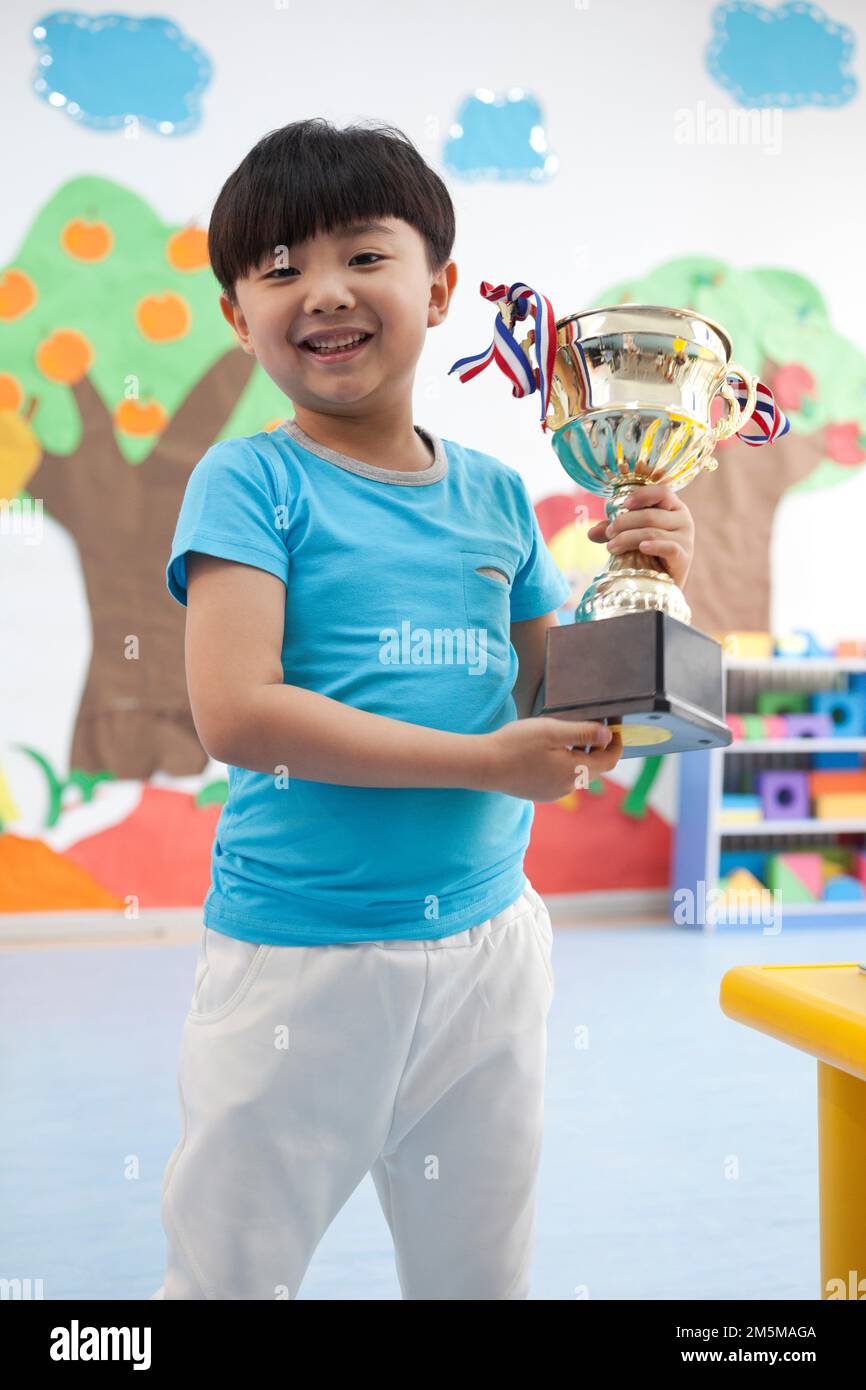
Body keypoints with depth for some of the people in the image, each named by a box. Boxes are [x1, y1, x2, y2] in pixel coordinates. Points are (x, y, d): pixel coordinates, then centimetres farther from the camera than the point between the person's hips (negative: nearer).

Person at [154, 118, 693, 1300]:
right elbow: (236, 713, -20)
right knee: (231, 1268, 12)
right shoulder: (251, 482, -9)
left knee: (481, 1267, 21)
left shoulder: (497, 496, 6)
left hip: (489, 945, 5)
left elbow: (560, 712, 10)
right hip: (297, 956, -4)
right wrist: (485, 761, -19)